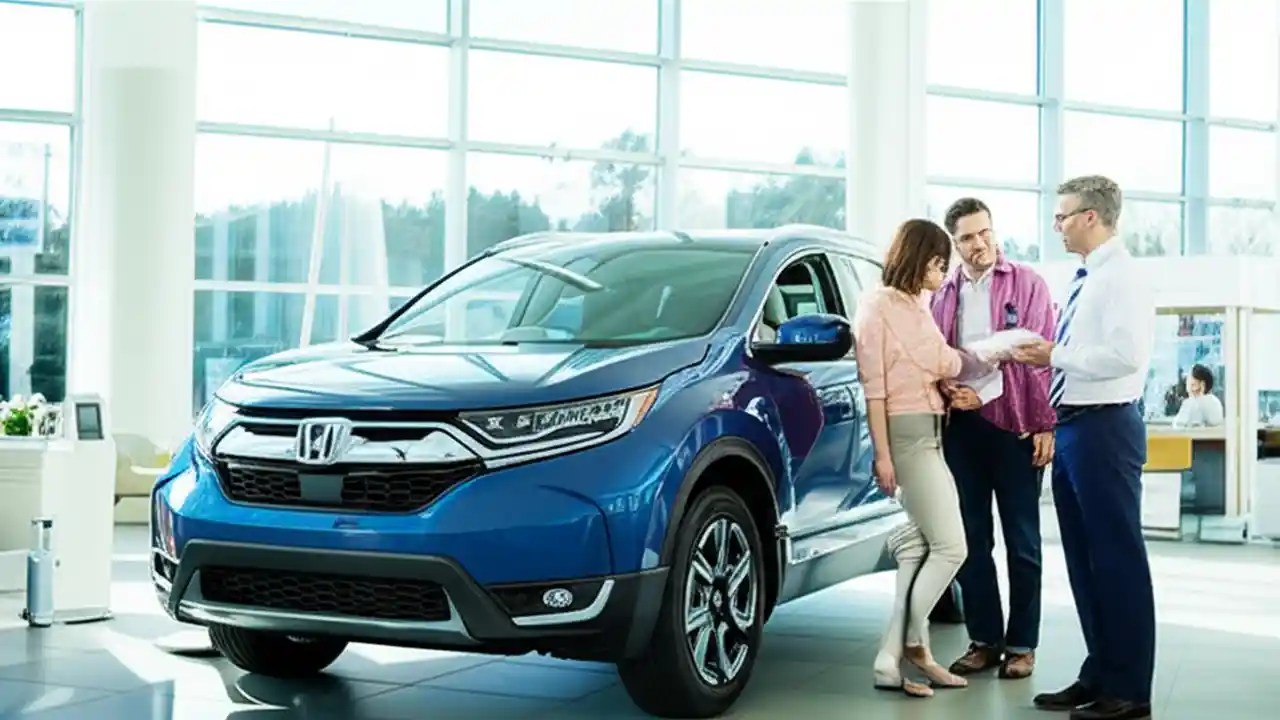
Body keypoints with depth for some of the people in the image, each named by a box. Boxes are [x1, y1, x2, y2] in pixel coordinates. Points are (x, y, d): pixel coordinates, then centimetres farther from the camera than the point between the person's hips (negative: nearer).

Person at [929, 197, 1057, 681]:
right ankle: (984, 639, 16)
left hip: (1015, 425, -4)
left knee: (1022, 541, 3)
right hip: (962, 427, 4)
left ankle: (1022, 644, 10)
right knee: (971, 540, 7)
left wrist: (1044, 424, -10)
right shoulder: (944, 295, 13)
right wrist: (947, 390, -6)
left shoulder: (1027, 285, 2)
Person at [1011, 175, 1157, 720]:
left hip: (1105, 426, -10)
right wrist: (1045, 356, 5)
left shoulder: (1122, 277, -11)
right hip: (1074, 427, 10)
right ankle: (1099, 676, 24)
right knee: (1083, 557, 14)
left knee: (1117, 556, -4)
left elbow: (1126, 354, -22)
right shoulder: (1085, 281, 17)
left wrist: (1056, 357, -15)